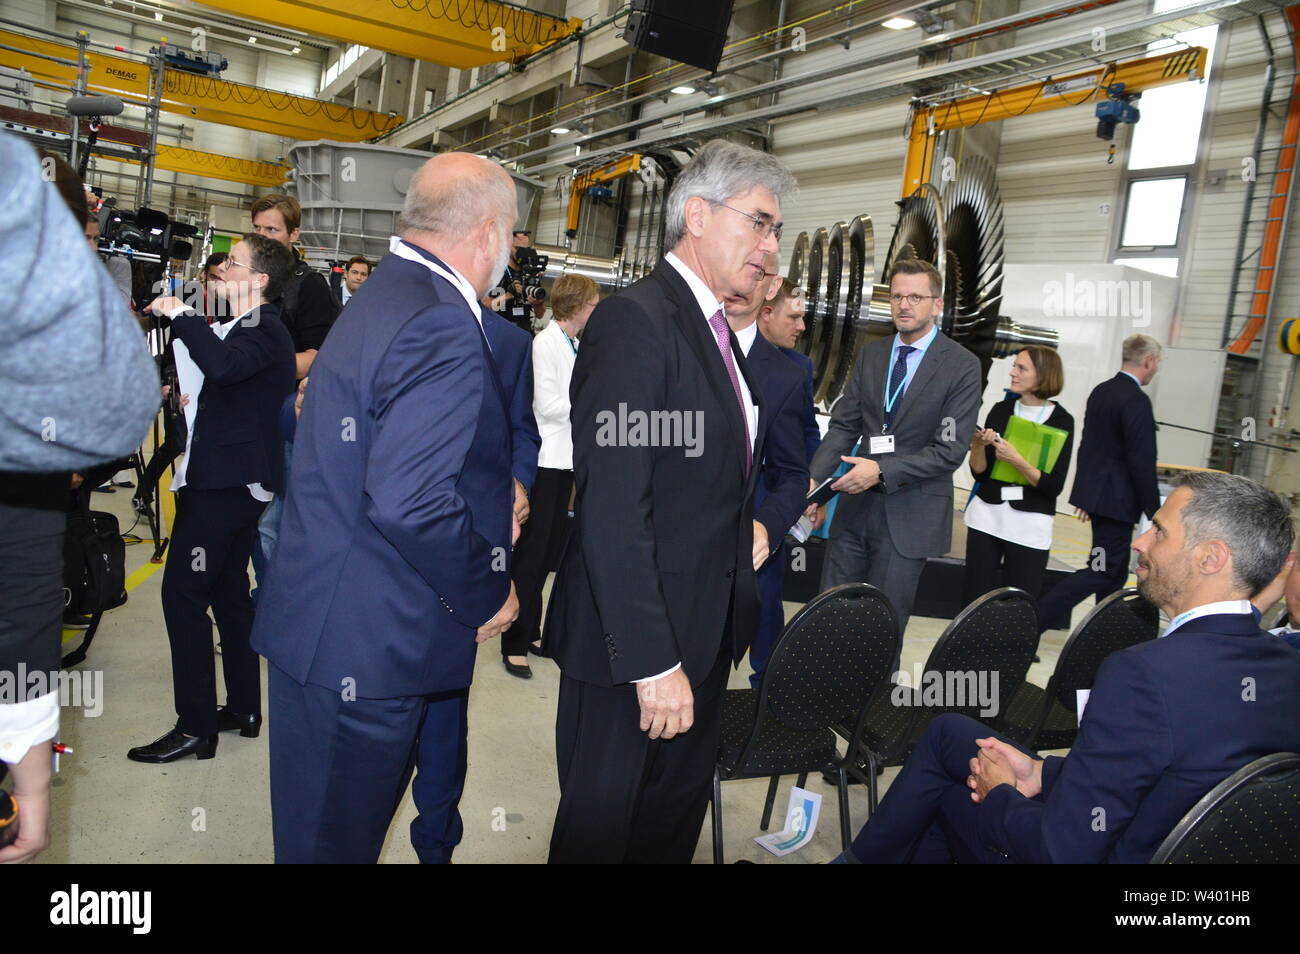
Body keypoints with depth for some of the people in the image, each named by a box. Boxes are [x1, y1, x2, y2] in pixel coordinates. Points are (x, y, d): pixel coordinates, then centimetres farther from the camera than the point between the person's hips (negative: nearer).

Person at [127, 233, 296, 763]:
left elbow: (223, 366, -34)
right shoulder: (232, 327, 17)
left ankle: (196, 727, -1)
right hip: (226, 478, 10)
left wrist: (182, 316, -23)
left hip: (225, 485, -10)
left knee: (183, 593, -8)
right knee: (229, 592, 15)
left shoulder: (265, 332, -15)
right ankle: (243, 707, 25)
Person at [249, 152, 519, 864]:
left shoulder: (383, 296, 11)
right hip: (363, 651, -10)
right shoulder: (442, 329, -23)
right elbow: (409, 502, -31)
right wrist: (487, 593, -15)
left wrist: (491, 501, 16)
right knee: (336, 838, 8)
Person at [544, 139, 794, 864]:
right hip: (636, 639, -9)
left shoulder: (718, 330, 11)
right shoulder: (634, 320, -19)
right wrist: (652, 663, -25)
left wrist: (745, 521, 5)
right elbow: (613, 511, -25)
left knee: (678, 812, 23)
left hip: (707, 630, 9)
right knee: (601, 825, 10)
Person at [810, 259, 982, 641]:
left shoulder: (963, 366, -6)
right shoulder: (871, 354, 9)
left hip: (910, 516, -4)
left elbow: (951, 449, -12)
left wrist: (882, 471, -20)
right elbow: (843, 425, 6)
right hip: (856, 506, 4)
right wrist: (813, 478, -9)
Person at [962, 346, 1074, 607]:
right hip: (987, 516, 3)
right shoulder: (1000, 410, 4)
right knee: (973, 601, 3)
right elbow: (979, 473, 4)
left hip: (1030, 526, -2)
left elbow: (1054, 486, -10)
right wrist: (978, 444, -14)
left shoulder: (1061, 421, -4)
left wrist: (1017, 461, -21)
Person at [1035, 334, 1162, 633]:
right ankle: (1036, 617, -10)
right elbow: (1142, 461, -19)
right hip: (1117, 499, -9)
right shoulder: (1136, 401, -18)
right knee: (1103, 570, -4)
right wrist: (1154, 508, -11)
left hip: (1095, 493, 9)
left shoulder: (1100, 391, 9)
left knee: (1115, 571, 18)